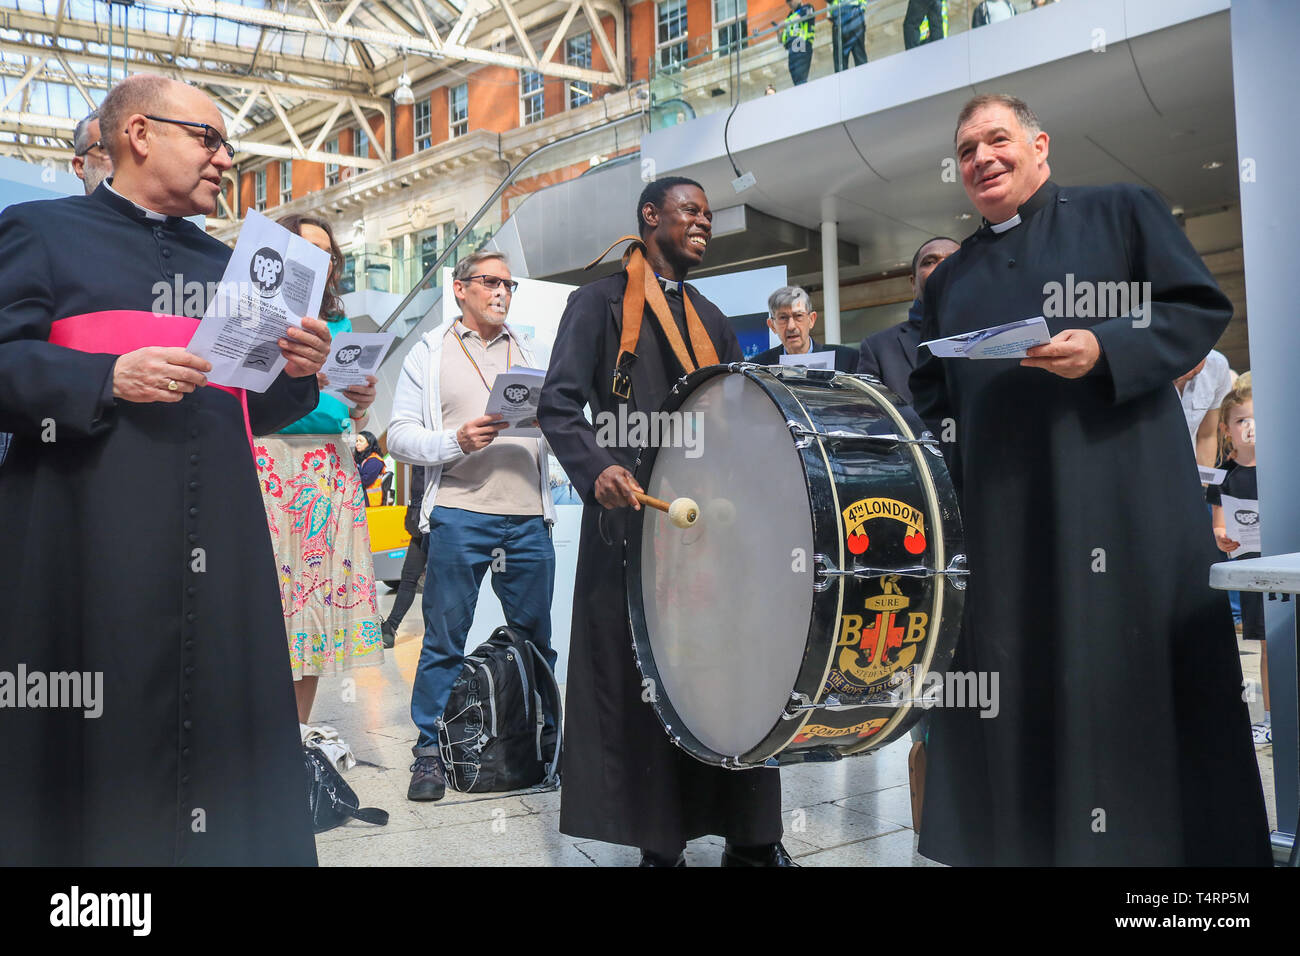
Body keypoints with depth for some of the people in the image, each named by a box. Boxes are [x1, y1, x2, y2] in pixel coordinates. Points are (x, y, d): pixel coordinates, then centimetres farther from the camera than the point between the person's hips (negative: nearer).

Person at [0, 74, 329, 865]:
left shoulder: (224, 264, 23)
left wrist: (297, 373, 1)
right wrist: (109, 379, -17)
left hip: (218, 544, 5)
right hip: (91, 538, -4)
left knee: (221, 722, 3)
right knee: (97, 732, -3)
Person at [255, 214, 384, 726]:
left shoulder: (337, 322, 21)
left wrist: (362, 402, 0)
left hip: (331, 469, 5)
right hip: (269, 459, -5)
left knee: (321, 581, 2)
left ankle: (298, 737, 9)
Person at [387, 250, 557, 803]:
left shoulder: (529, 352, 19)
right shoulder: (429, 353, 8)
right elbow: (399, 436, 2)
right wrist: (456, 441, -14)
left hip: (527, 516, 3)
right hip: (459, 514, -3)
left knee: (536, 637, 8)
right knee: (445, 639, 1)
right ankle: (430, 751, 12)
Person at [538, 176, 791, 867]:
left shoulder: (710, 318, 22)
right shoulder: (600, 302, 4)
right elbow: (558, 405, -6)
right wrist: (596, 468, -24)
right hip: (634, 516, -5)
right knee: (641, 685, -1)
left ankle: (752, 840, 13)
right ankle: (660, 845, 10)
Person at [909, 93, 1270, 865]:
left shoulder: (1122, 212, 8)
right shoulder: (951, 278, 20)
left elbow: (1204, 308, 0)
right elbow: (931, 392, 19)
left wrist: (1103, 348, -16)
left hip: (1121, 493, -4)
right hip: (999, 509, 4)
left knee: (1140, 674, -3)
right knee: (1013, 682, 5)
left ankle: (1173, 836, 9)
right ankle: (1022, 837, 14)